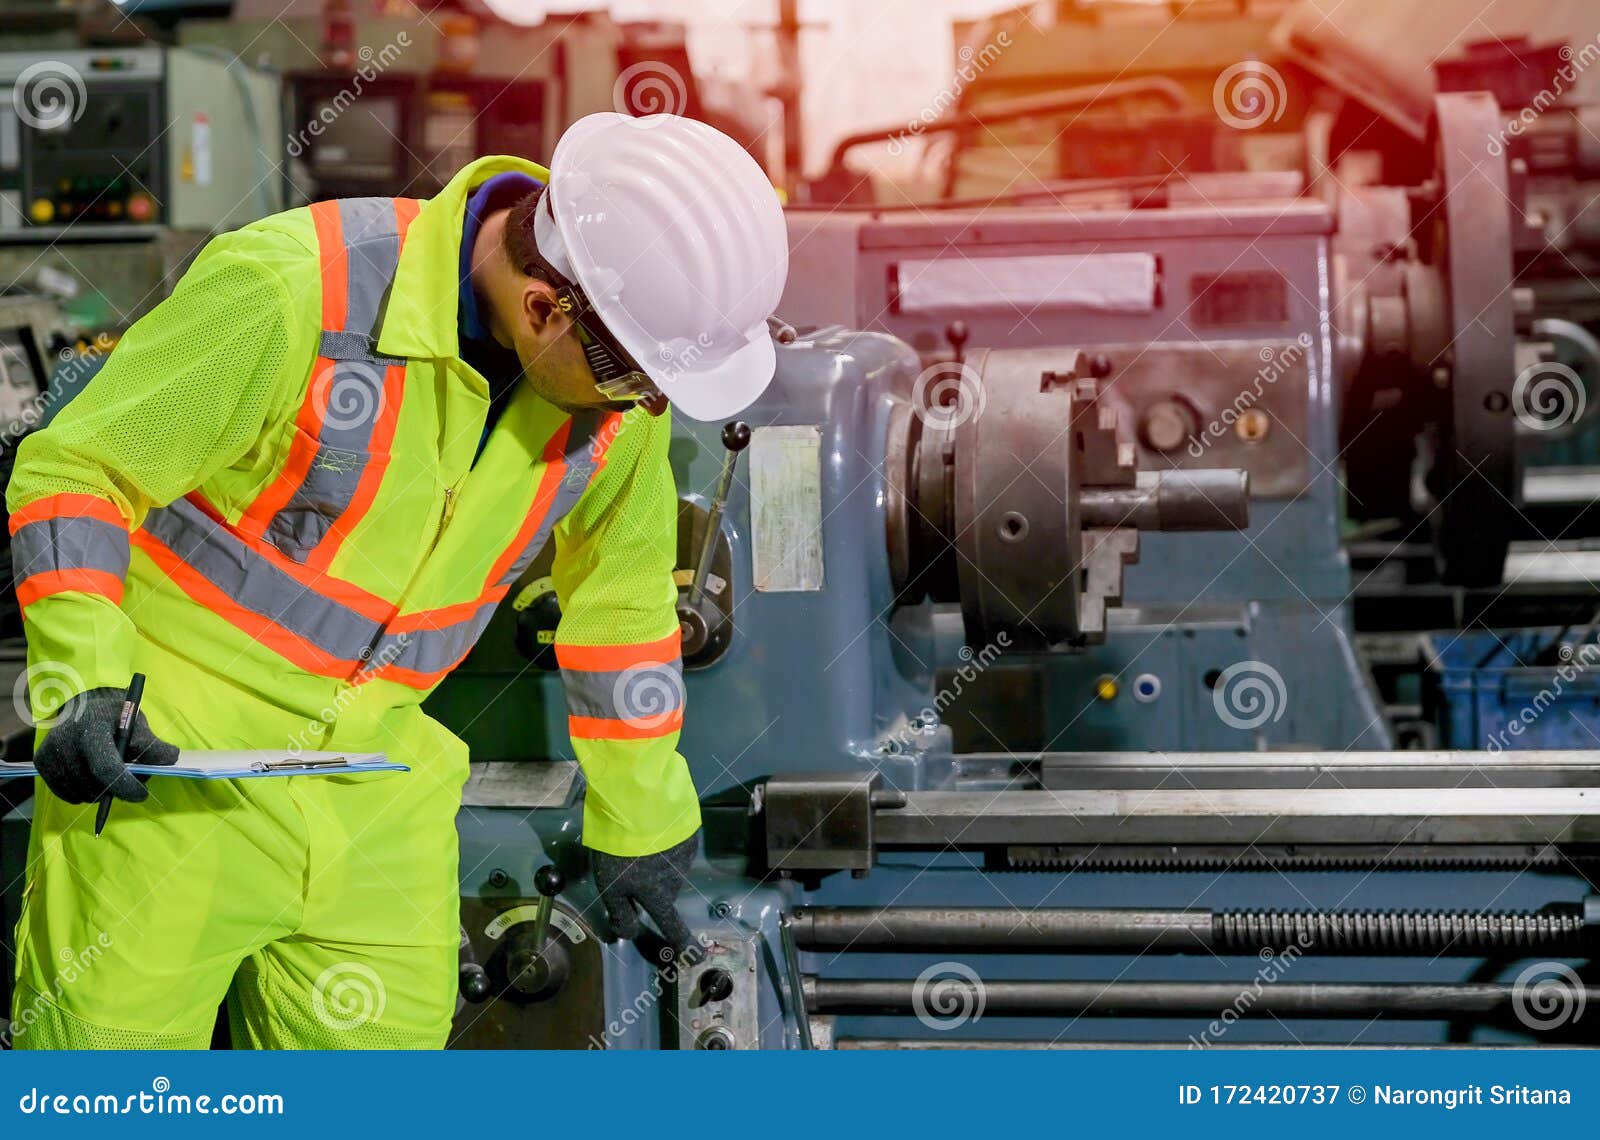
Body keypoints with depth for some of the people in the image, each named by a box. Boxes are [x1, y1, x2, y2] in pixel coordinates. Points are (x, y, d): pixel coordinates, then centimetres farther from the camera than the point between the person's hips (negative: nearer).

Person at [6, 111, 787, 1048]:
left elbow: (620, 589, 11)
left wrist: (639, 819, 19)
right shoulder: (290, 290, -23)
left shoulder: (616, 358, -6)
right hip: (162, 758, -4)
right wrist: (81, 686, -25)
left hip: (372, 783, 5)